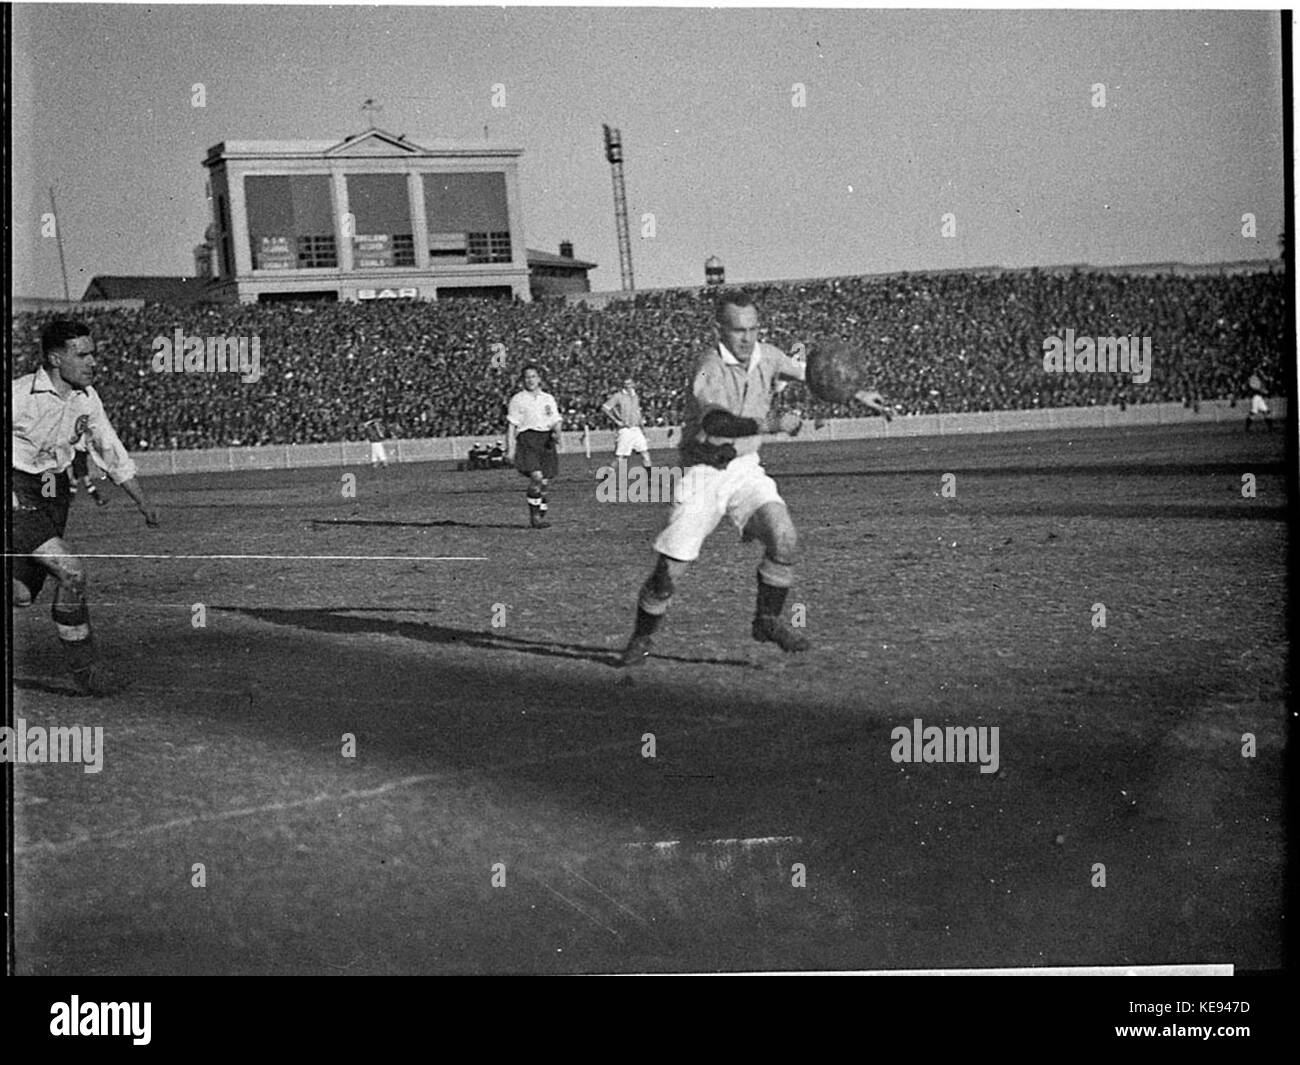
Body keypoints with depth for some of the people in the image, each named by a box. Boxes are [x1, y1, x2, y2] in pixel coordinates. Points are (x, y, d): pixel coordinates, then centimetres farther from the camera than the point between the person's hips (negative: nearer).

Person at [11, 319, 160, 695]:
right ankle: (84, 667, -7)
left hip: (55, 492, 7)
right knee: (71, 572, -19)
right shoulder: (20, 395, -18)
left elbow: (111, 450, 15)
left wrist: (141, 500, 14)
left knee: (22, 595, 5)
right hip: (17, 491, -7)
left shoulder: (87, 398, 3)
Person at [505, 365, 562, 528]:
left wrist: (557, 432, -10)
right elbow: (511, 425, 2)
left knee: (545, 482, -1)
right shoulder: (517, 400, 5)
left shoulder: (548, 399, 16)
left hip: (546, 440, 4)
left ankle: (541, 517, 12)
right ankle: (534, 516, -12)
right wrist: (510, 449, -5)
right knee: (536, 477, -21)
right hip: (527, 439, -4)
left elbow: (557, 420, 14)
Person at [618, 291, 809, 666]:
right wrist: (770, 424, -51)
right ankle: (641, 639, 20)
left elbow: (806, 371, 22)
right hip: (704, 475, -4)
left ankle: (768, 620, 0)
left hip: (746, 469, 5)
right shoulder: (709, 369, -22)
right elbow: (715, 422, -41)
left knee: (783, 537, -20)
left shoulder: (767, 356, 0)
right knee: (669, 570, -4)